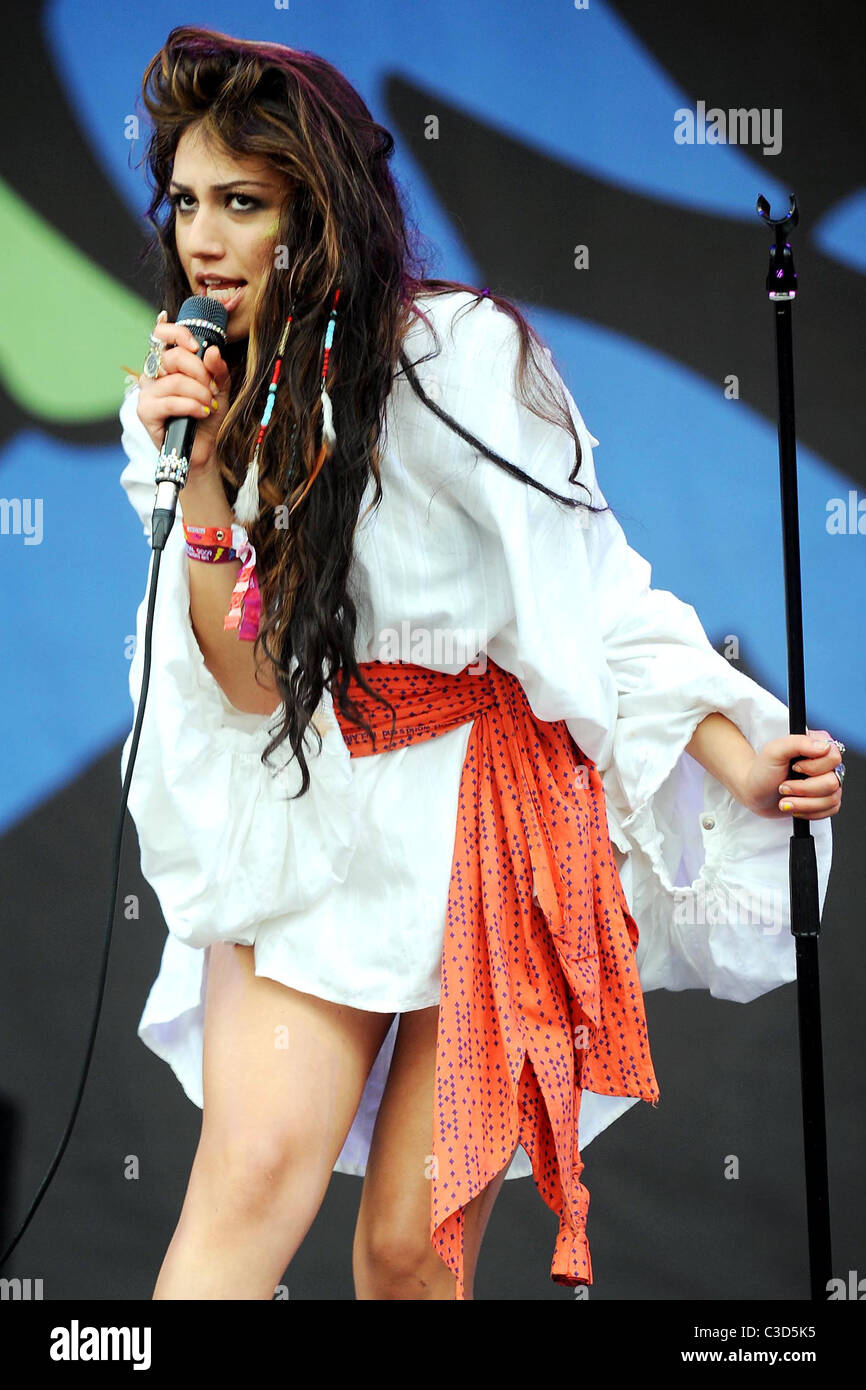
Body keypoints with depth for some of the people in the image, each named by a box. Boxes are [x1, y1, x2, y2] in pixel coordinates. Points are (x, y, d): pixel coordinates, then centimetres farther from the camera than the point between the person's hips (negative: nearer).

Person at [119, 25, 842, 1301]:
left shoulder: (453, 355, -12)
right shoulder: (198, 393, 4)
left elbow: (591, 588, -8)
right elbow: (247, 684, -2)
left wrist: (731, 757, -16)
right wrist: (201, 478, -13)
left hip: (491, 822, -3)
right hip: (312, 825, 4)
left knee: (414, 1244, -2)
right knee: (253, 1175, -15)